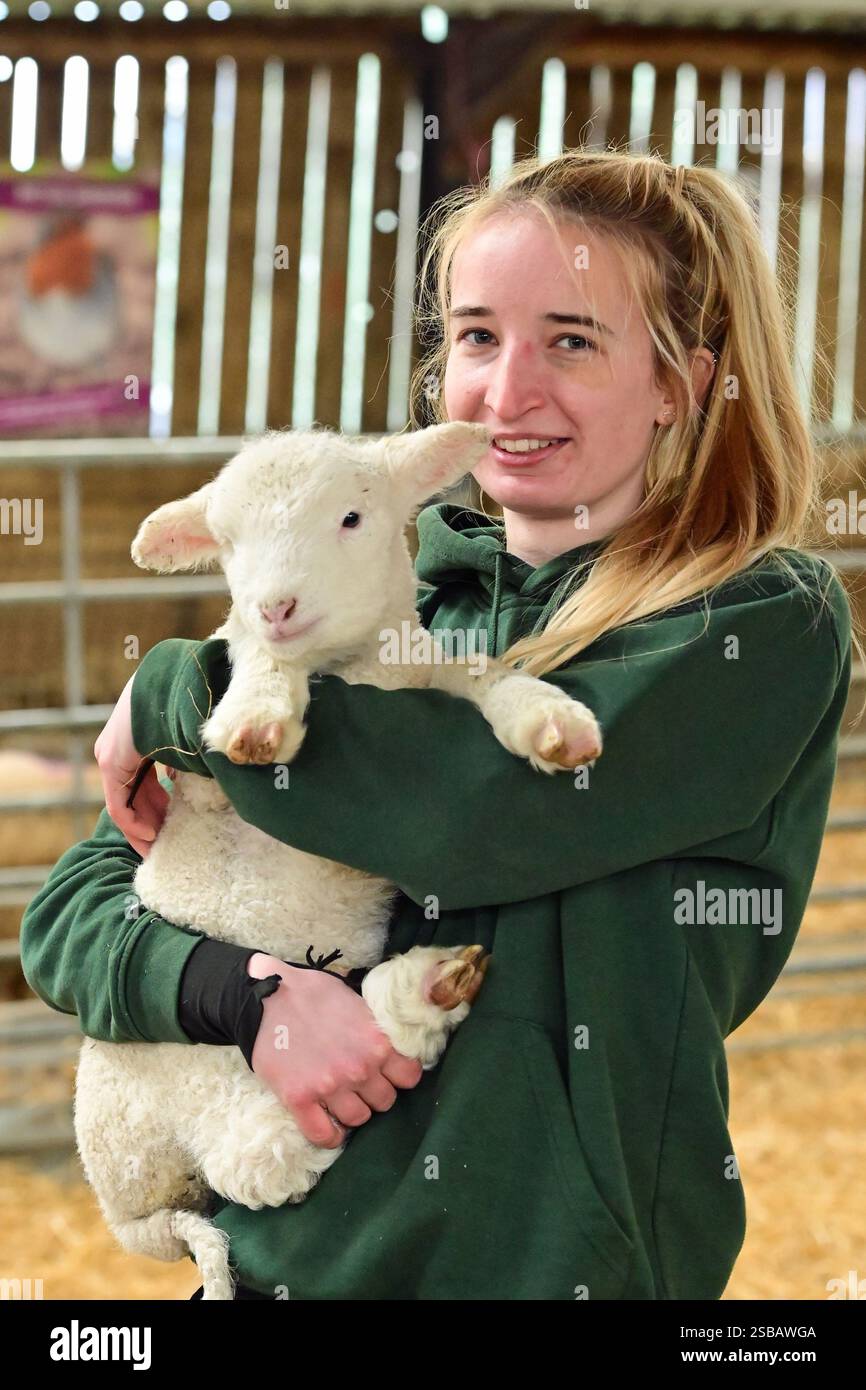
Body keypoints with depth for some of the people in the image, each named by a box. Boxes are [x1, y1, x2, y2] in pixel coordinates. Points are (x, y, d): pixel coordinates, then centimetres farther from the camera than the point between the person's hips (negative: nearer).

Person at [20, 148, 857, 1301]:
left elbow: (475, 810, -21)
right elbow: (71, 912, 4)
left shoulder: (768, 625, -6)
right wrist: (254, 993, -16)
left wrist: (173, 697, -9)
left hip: (559, 1261, -4)